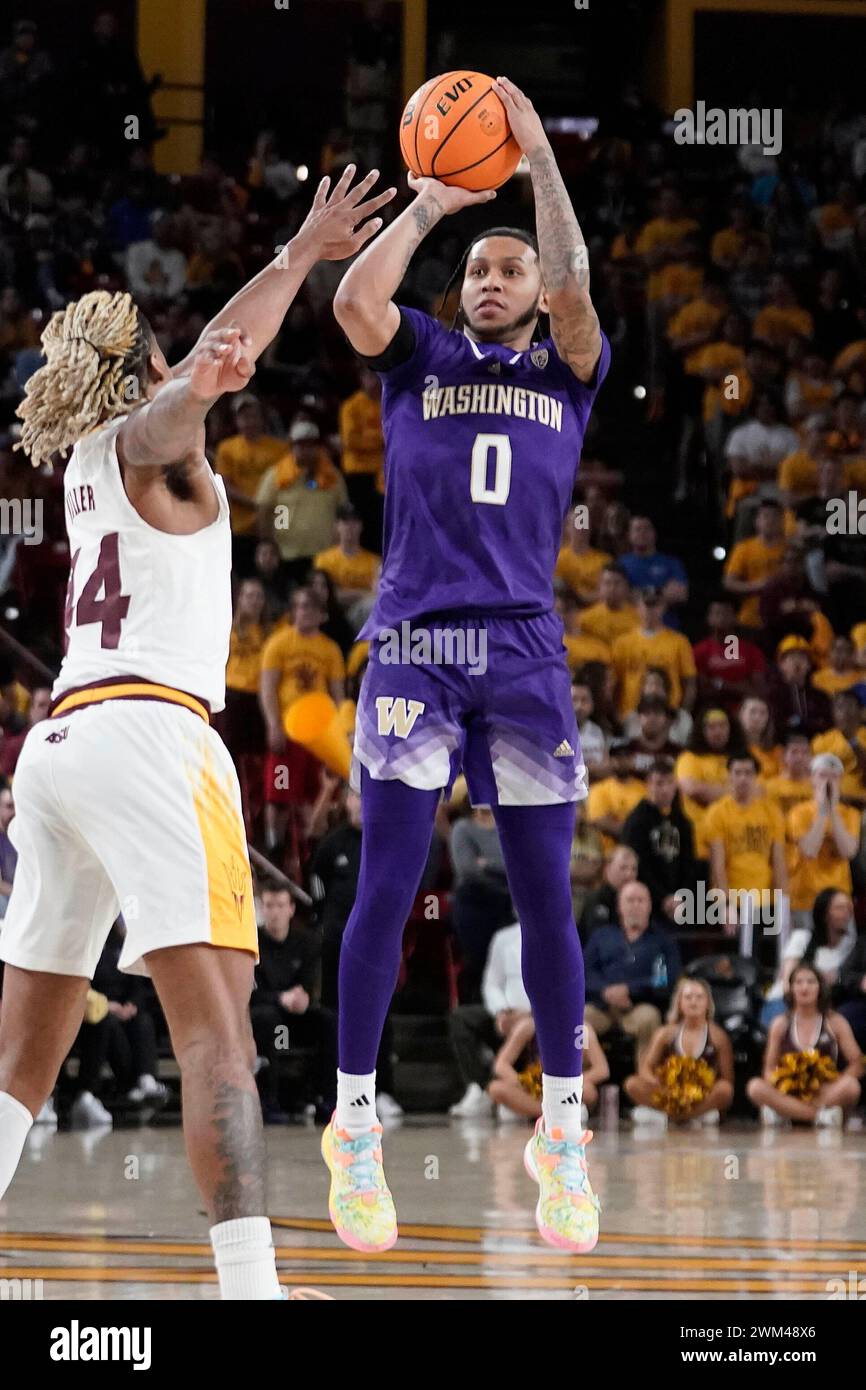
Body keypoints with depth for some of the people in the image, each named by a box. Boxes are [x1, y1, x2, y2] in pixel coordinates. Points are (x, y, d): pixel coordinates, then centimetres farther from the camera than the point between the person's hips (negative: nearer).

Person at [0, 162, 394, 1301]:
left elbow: (226, 345, 37)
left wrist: (303, 253, 42)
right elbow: (164, 410, -16)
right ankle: (250, 1281, -28)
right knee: (215, 1024, -17)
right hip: (148, 730, -8)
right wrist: (199, 389, -31)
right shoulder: (143, 439, 7)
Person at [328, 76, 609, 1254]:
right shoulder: (420, 357, 13)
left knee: (545, 901, 0)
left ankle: (562, 1136, 11)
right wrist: (431, 203, -3)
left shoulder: (568, 370, 13)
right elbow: (355, 297, -8)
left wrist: (539, 158, -9)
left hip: (526, 653, 1)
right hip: (414, 646, -1)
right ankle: (355, 1129, 3)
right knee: (386, 890, -6)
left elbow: (575, 293, -8)